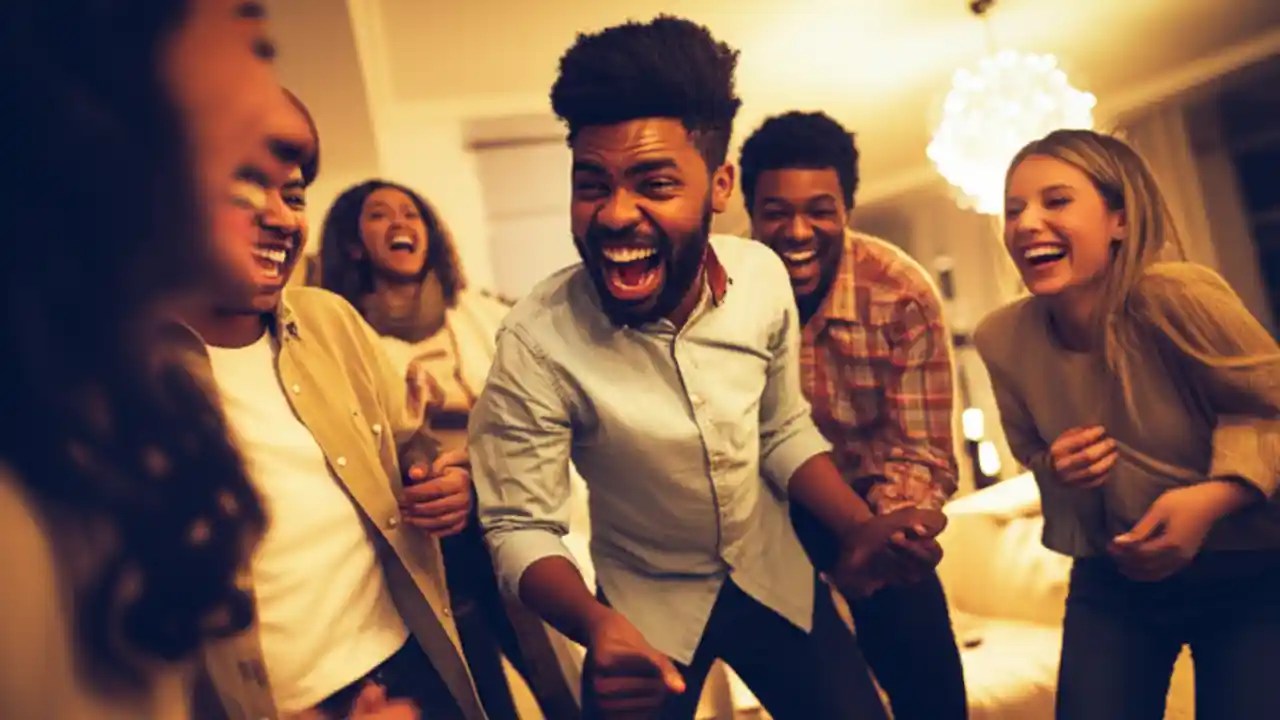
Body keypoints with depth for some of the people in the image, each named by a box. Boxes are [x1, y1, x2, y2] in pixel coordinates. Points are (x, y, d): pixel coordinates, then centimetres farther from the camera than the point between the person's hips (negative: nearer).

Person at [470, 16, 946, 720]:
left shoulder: (764, 277, -16)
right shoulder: (537, 341, -28)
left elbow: (784, 431, -1)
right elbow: (520, 528, -20)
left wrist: (859, 527, -17)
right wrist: (595, 627, -38)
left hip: (776, 579, 4)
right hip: (644, 608, -3)